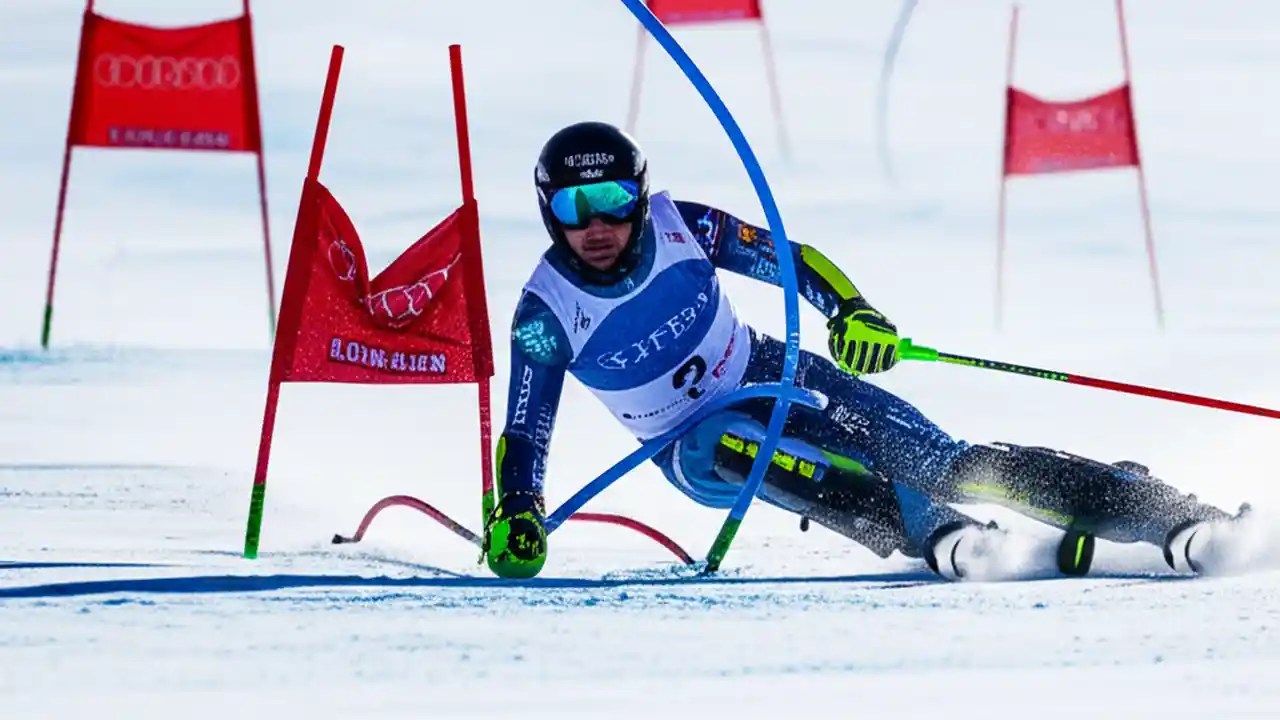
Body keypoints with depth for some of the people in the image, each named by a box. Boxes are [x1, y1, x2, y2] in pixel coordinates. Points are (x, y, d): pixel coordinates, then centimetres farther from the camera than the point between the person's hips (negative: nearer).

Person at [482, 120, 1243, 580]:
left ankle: (1139, 504, -14)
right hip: (698, 448, -1)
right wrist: (517, 517, -28)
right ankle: (927, 530, -44)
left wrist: (853, 311, -25)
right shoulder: (547, 312, -16)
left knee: (941, 461, -17)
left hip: (773, 381, 1)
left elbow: (787, 259, -7)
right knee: (721, 446, -38)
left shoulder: (679, 227, -14)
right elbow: (525, 433, -12)